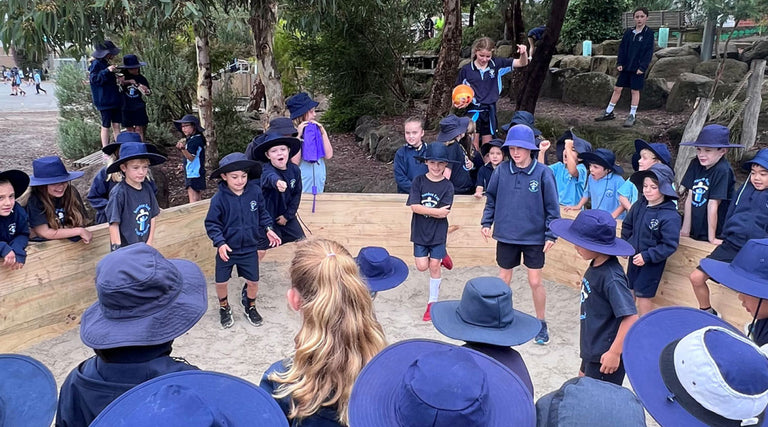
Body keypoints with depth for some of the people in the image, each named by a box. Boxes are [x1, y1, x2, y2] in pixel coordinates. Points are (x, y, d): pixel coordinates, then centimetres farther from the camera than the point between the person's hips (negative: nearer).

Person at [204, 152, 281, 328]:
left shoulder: (255, 191, -11)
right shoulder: (219, 198, -18)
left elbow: (262, 213, 5)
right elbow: (211, 223, -11)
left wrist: (268, 229, -6)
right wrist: (220, 242, -21)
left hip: (249, 248, 2)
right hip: (227, 249, -1)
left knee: (253, 281, 10)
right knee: (221, 282, 10)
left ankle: (250, 306, 40)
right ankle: (224, 307, 40)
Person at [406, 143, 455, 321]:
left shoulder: (448, 186, -5)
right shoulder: (418, 181, -4)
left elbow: (444, 214, -14)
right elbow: (414, 207, -14)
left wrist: (424, 210, -14)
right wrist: (436, 211, -17)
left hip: (438, 233, -1)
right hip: (420, 231, 1)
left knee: (434, 266, 2)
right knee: (422, 266, 0)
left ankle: (433, 302, 18)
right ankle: (441, 255, 32)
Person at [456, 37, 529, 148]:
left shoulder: (496, 64, -1)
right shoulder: (466, 70, -4)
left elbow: (522, 63, 0)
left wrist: (524, 53, -20)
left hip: (490, 110, 2)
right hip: (473, 110, -2)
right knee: (474, 147, -5)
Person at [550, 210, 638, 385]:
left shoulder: (611, 278, -28)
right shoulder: (596, 266, -1)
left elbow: (631, 318, -30)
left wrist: (615, 352, -27)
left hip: (605, 355, -9)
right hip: (592, 348, 9)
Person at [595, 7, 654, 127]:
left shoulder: (649, 33, -5)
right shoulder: (628, 32, 7)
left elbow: (649, 52, -8)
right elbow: (622, 48, 9)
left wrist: (642, 67, -15)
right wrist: (619, 63, 0)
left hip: (638, 68, -4)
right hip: (626, 66, 4)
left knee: (635, 91, 1)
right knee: (617, 88, 7)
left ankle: (632, 115, 10)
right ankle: (608, 112, 15)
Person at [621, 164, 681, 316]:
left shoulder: (670, 216, -24)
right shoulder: (639, 205, -5)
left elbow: (670, 245, -23)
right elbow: (627, 225, 12)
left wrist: (647, 256, -24)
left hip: (652, 263, -6)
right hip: (634, 257, 6)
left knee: (642, 296, 2)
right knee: (630, 292, 20)